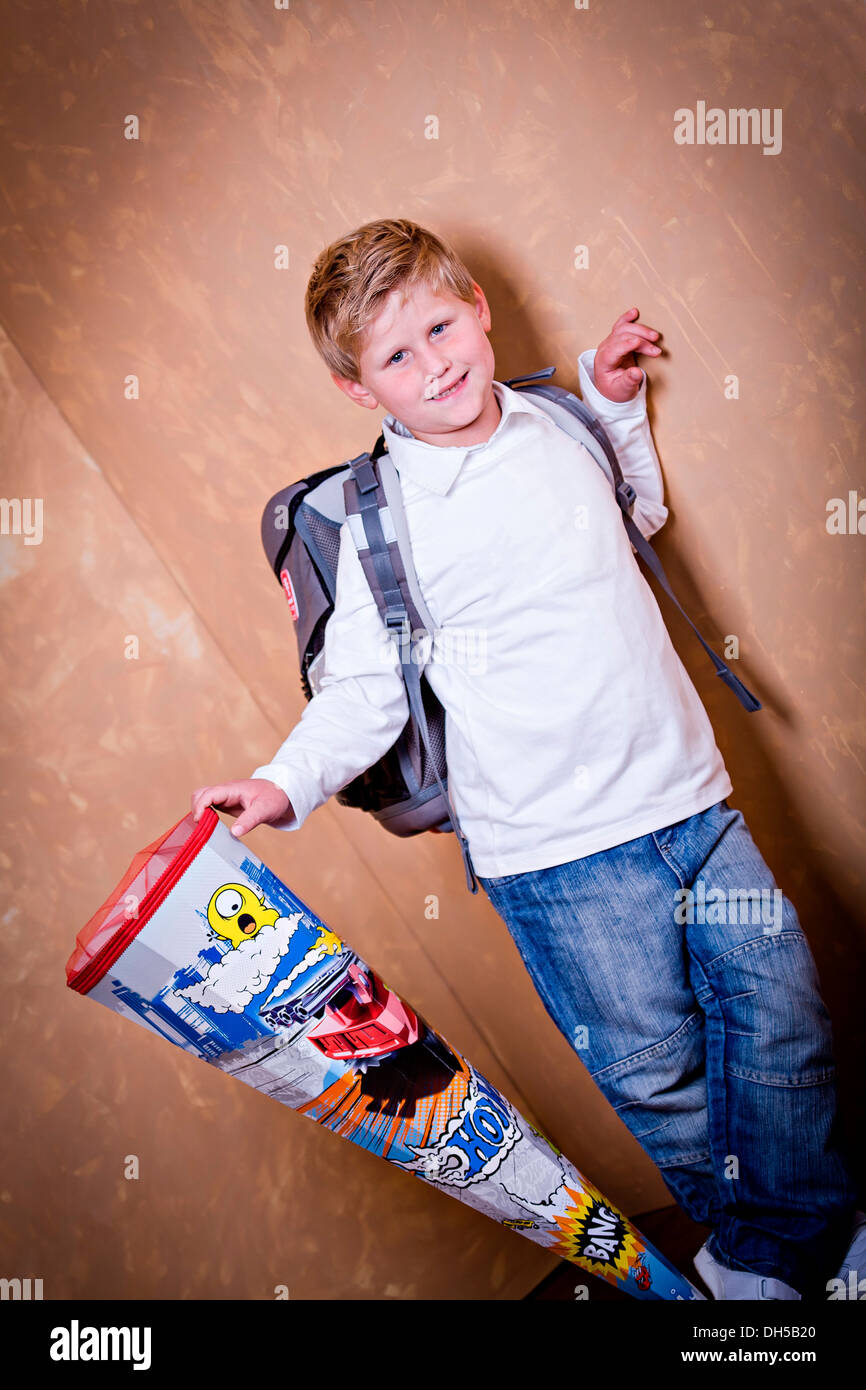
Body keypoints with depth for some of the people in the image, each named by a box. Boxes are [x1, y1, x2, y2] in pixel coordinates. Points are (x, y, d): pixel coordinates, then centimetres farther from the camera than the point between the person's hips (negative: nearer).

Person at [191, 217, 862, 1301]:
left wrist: (615, 398, 12)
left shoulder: (559, 426, 6)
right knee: (652, 1069, 7)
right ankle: (740, 1250, 39)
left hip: (691, 796, 5)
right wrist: (285, 784, -20)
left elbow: (641, 513, 25)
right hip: (559, 848, -5)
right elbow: (361, 692, -5)